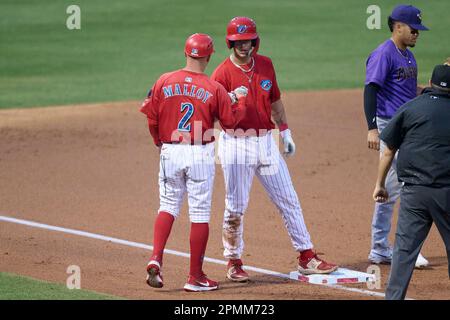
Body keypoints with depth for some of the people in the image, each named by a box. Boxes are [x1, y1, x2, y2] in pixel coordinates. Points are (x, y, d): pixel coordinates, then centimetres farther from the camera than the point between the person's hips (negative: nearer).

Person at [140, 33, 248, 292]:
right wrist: (240, 99, 18)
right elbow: (231, 120, 0)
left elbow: (151, 117, 3)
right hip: (200, 155, -3)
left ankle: (156, 258, -4)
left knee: (168, 205, 17)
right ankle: (196, 277, 8)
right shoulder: (214, 89, -8)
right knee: (200, 213, 4)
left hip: (170, 152, 3)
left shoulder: (164, 82, -2)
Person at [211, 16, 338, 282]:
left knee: (289, 200, 6)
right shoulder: (223, 73, -10)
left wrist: (285, 131, 18)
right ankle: (234, 262, 16)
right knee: (236, 207, 1)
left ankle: (307, 257, 12)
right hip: (236, 143, -5)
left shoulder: (265, 65, 6)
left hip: (266, 142, 5)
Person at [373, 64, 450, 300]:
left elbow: (388, 151, 5)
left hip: (414, 192, -1)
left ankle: (394, 297, -7)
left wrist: (380, 184, 14)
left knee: (405, 247, -2)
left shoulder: (410, 109, 3)